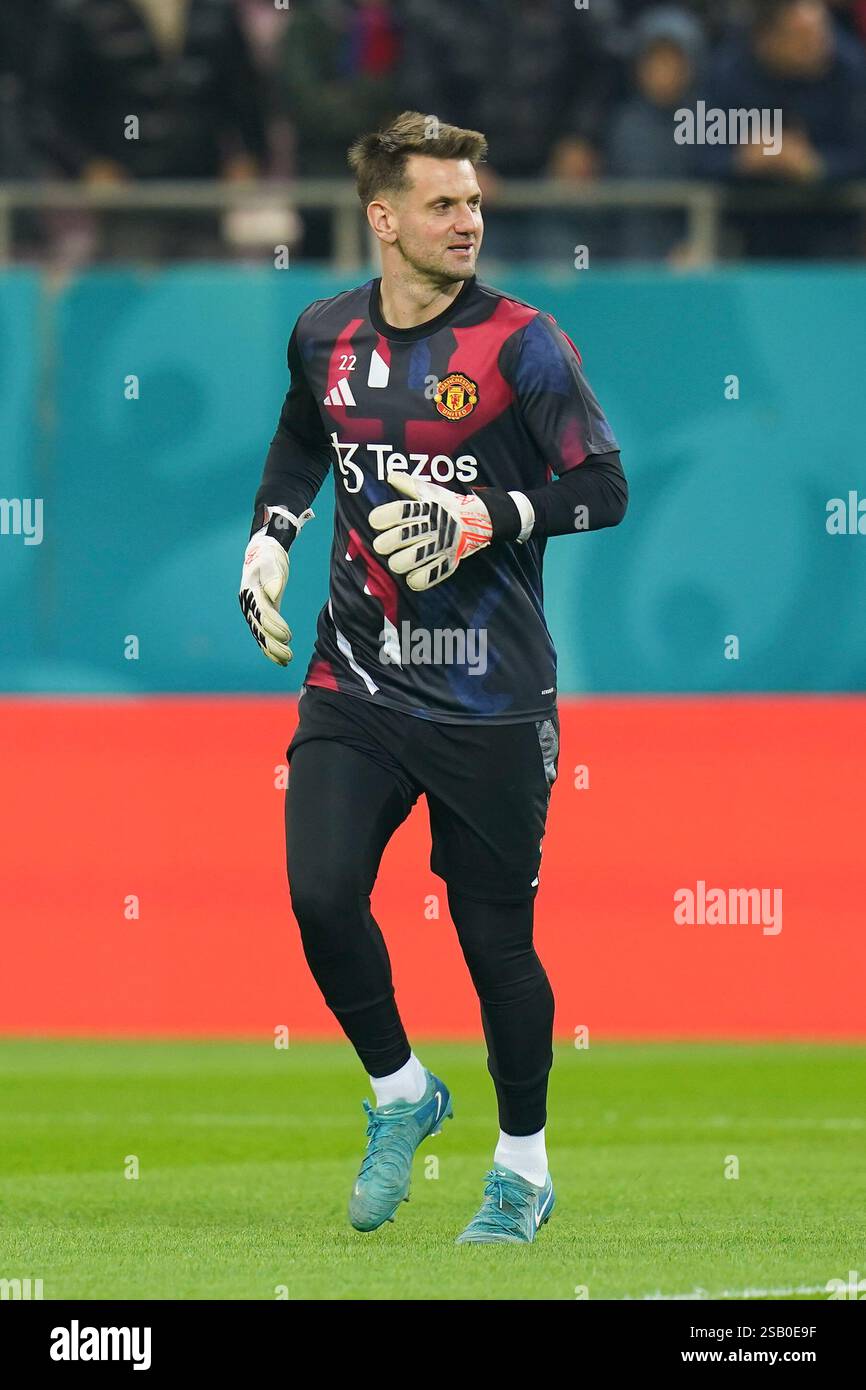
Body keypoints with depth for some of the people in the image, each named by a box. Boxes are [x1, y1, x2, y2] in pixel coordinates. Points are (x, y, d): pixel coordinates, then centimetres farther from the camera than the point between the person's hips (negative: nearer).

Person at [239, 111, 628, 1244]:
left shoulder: (520, 342, -8)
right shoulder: (326, 334, 6)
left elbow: (604, 488, -8)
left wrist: (491, 518, -20)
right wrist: (270, 535, 14)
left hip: (490, 699, -3)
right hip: (357, 683, 3)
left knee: (496, 937, 2)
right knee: (322, 895, -13)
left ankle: (524, 1165, 22)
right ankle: (399, 1093, 14)